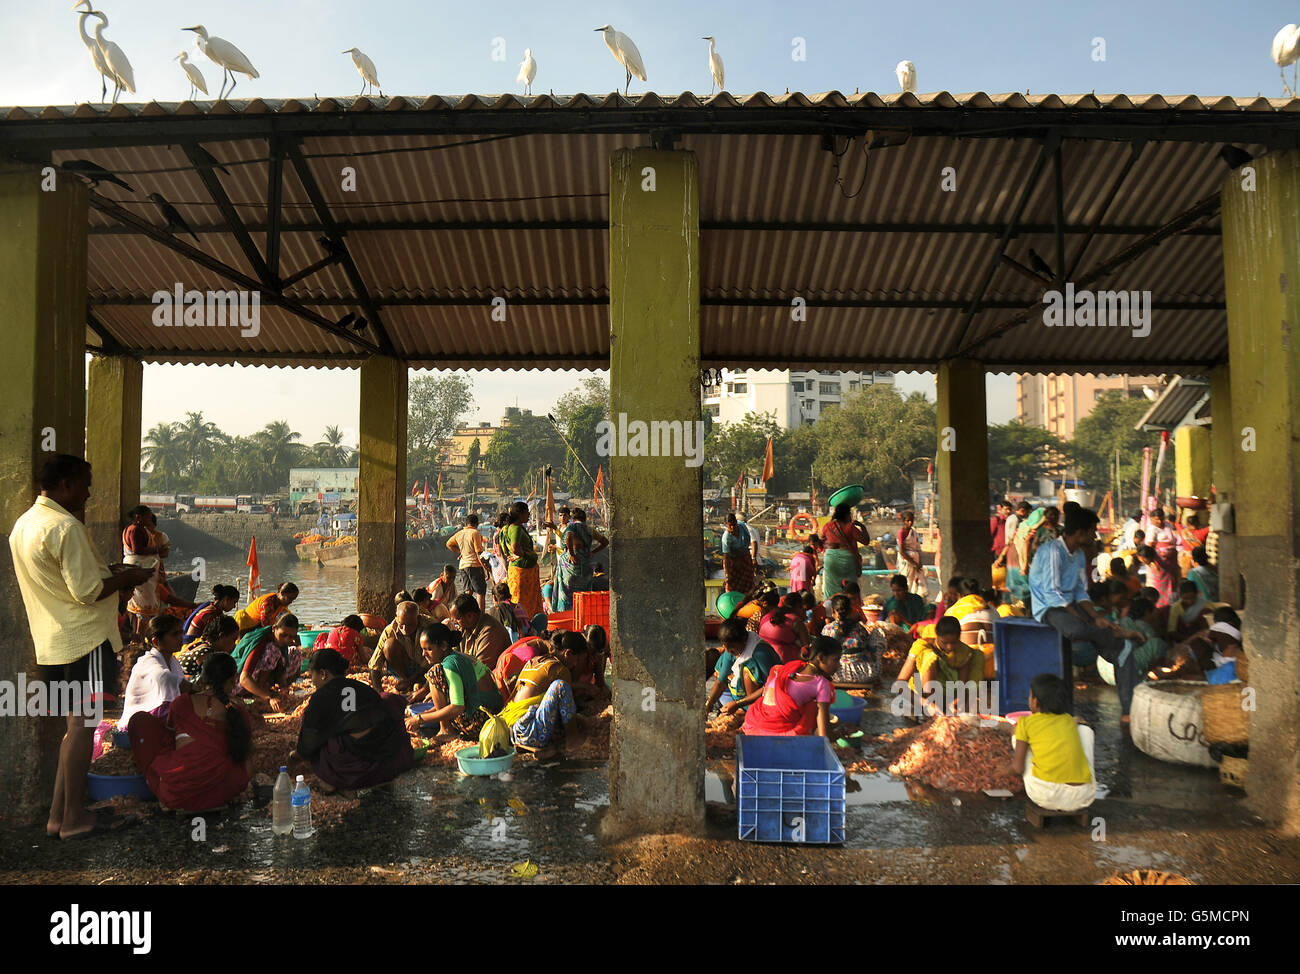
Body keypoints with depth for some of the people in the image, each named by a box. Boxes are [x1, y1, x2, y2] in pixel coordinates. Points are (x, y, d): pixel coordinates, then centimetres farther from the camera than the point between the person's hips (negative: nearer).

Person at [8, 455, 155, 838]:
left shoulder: (23, 524, 14)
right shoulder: (65, 527, -18)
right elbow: (87, 591, -20)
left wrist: (109, 571, 17)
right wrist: (129, 577, -6)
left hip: (51, 642, 10)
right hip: (83, 636, -10)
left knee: (73, 725, 15)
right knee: (82, 723, -4)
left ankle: (59, 814, 19)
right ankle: (73, 818, 1)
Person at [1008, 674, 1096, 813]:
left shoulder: (1026, 723, 5)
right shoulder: (1069, 720, 15)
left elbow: (1018, 768, 4)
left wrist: (1014, 760, 28)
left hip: (1045, 796, -3)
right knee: (1083, 726, 24)